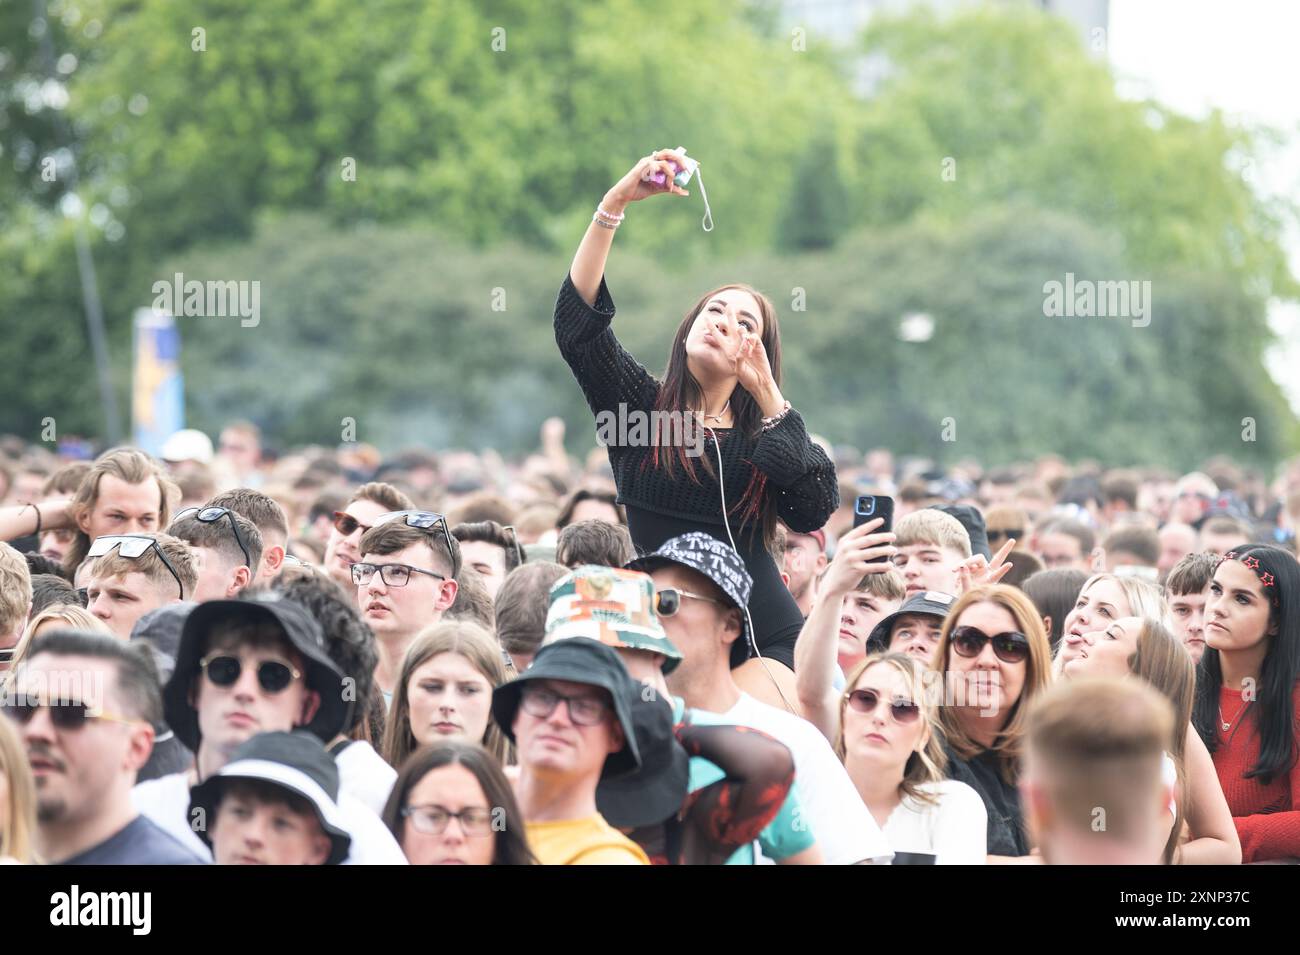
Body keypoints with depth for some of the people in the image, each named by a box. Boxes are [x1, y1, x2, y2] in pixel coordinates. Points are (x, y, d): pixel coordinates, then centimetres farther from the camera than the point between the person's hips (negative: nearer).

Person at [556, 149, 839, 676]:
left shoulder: (765, 429, 7)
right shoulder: (640, 405, 6)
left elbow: (816, 511, -11)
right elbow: (576, 320, -7)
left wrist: (769, 398, -7)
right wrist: (614, 203, -14)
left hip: (766, 638, 0)